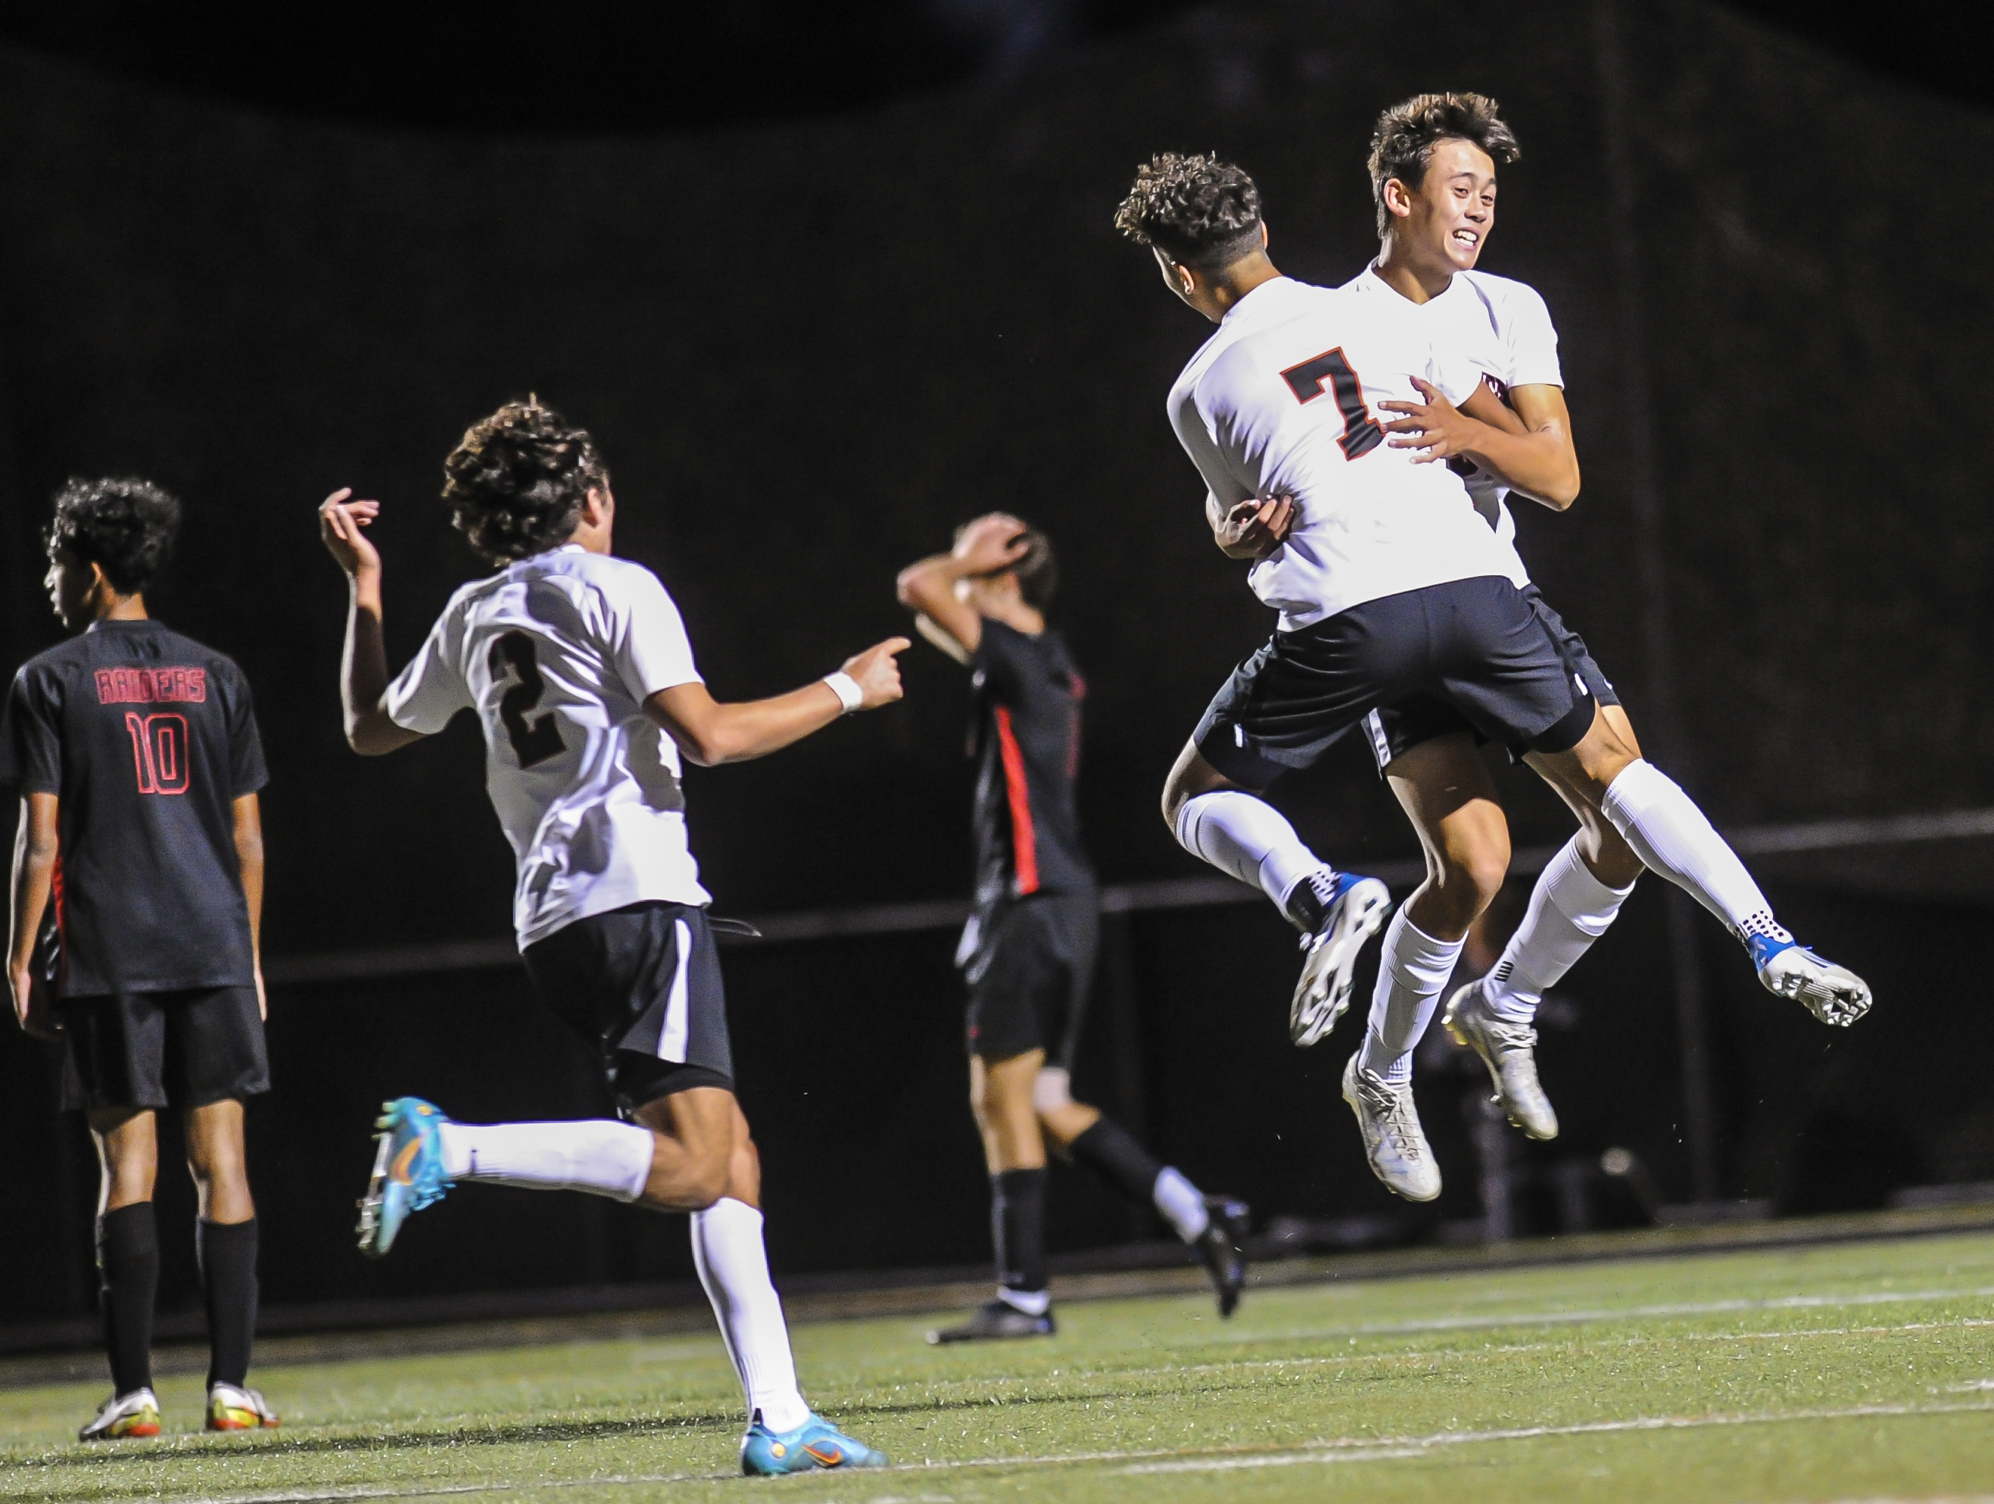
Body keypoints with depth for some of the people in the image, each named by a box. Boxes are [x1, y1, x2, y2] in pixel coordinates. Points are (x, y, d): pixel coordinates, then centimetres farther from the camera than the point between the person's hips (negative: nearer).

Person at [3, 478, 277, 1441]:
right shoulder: (216, 677, 10)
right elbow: (248, 837, 10)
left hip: (106, 957, -2)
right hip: (214, 945, 3)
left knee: (129, 1164, -1)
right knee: (220, 1160, 3)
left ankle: (134, 1390, -4)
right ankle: (230, 1387, 0)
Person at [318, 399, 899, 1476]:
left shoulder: (472, 616, 19)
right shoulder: (613, 587, 0)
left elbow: (370, 729, 33)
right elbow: (707, 736, -10)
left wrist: (362, 588, 35)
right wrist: (844, 691, 2)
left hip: (550, 924, 8)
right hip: (637, 895, -8)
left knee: (729, 1156, 9)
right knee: (689, 1166, -16)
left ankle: (777, 1419, 1)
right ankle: (448, 1147, -24)